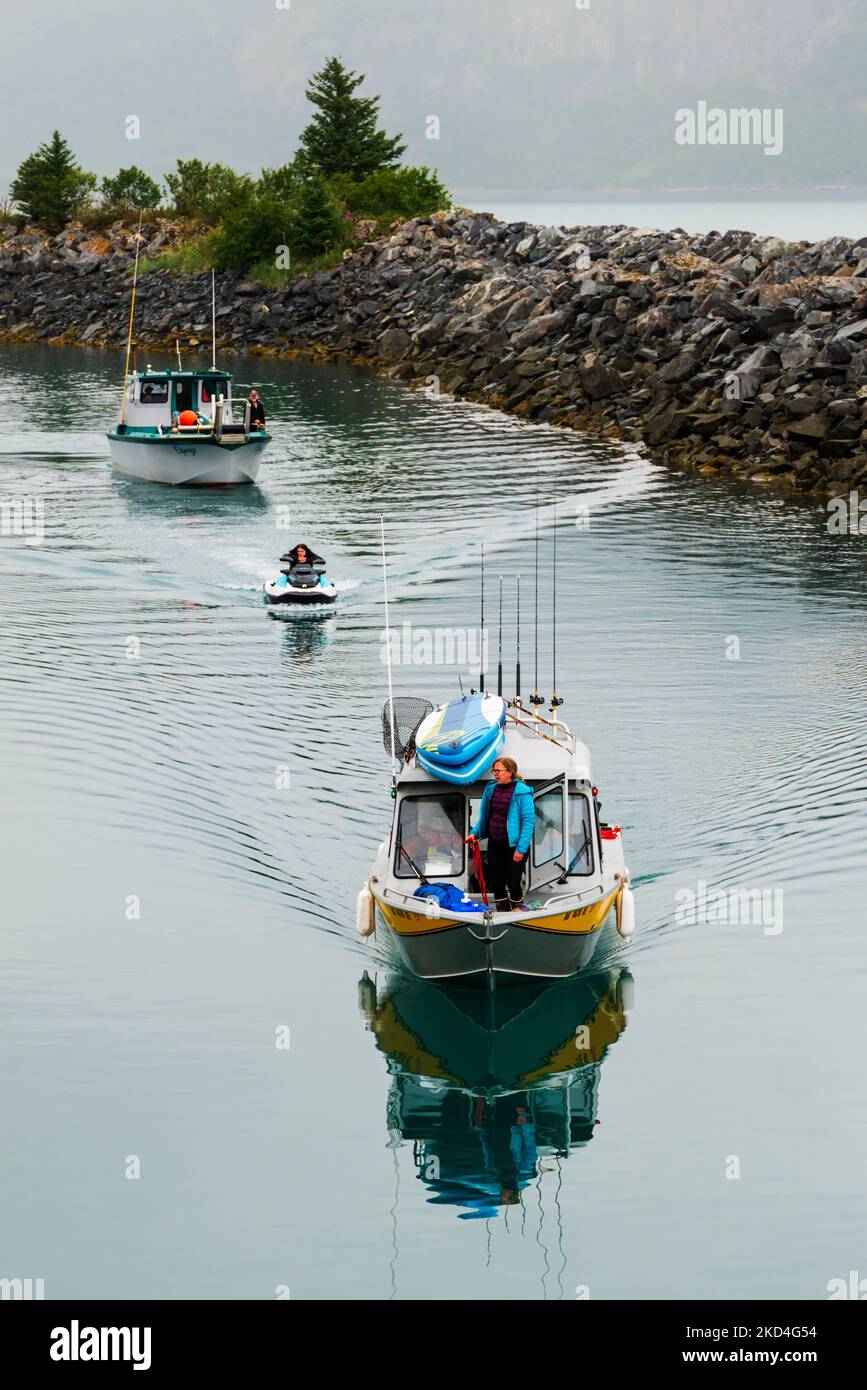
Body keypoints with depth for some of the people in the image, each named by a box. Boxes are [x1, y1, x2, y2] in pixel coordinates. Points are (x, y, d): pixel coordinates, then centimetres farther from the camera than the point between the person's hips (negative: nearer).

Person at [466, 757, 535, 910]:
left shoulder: (522, 792, -11)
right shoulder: (491, 789, 8)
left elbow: (528, 821, -14)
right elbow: (484, 816, 19)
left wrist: (521, 849, -18)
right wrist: (474, 833, 5)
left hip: (513, 846, -6)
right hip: (494, 844, 6)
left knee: (513, 883, -3)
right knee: (494, 882, 9)